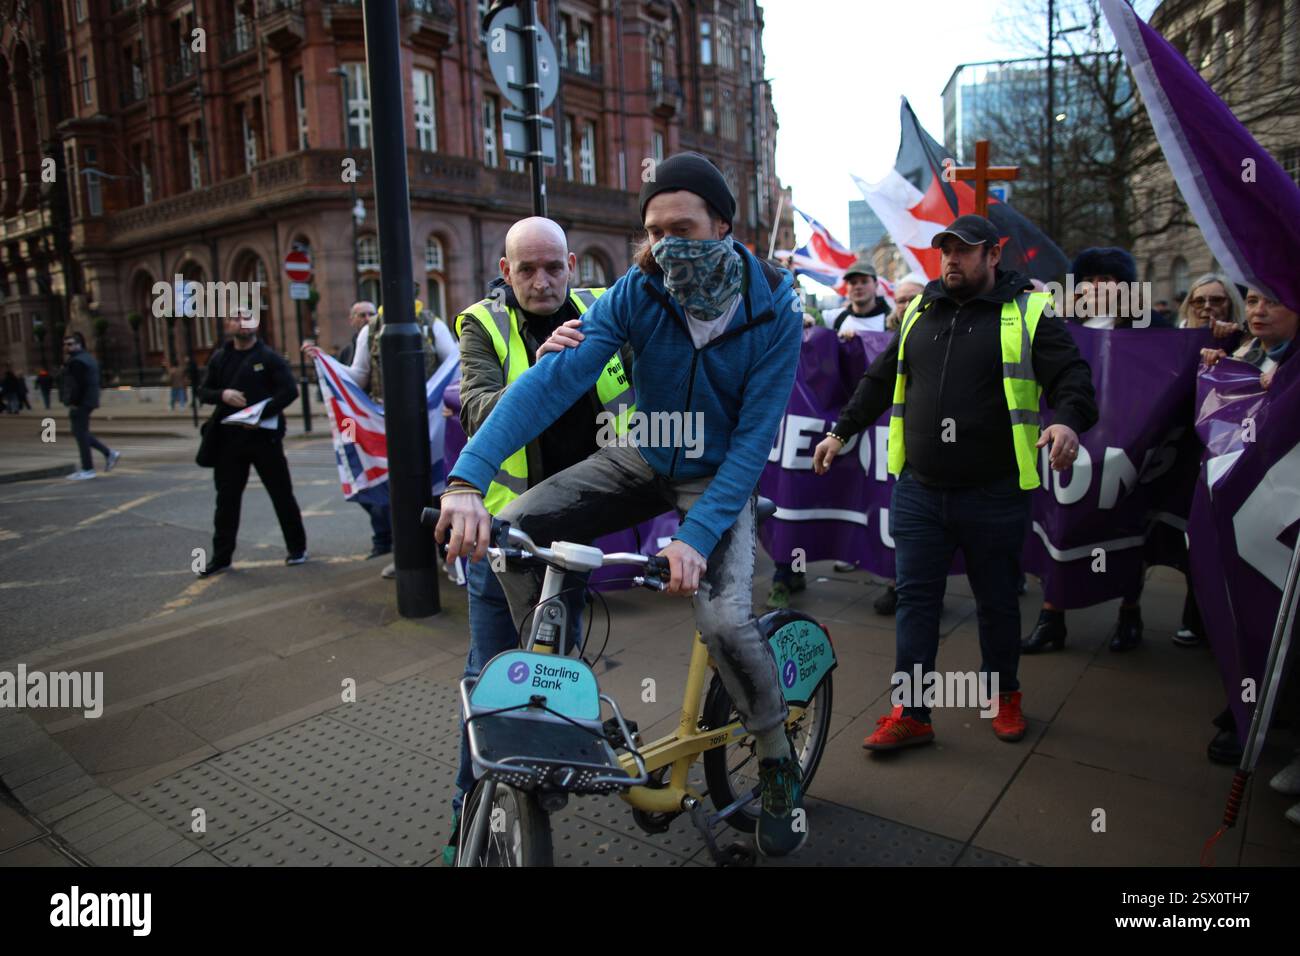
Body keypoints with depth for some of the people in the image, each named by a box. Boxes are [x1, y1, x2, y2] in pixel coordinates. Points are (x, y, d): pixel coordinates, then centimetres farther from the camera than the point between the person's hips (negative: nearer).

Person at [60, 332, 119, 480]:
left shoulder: (77, 361, -14)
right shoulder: (88, 358, 17)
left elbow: (78, 385, -21)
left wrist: (73, 403, -18)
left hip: (80, 403, -10)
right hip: (89, 401, 10)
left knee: (81, 434, -4)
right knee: (82, 433, 17)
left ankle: (87, 469, 0)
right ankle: (109, 453, 14)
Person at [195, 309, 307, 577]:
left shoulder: (269, 357, -2)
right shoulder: (219, 358, 11)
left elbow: (290, 391, -10)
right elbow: (203, 392, 12)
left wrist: (261, 414, -20)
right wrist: (222, 394, -10)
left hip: (265, 436, -4)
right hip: (229, 438, 4)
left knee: (282, 494, 4)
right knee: (227, 497, 8)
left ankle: (297, 548, 18)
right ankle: (221, 556, 17)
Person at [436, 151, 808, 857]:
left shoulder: (773, 314, -19)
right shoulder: (638, 292, -16)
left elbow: (754, 437, -21)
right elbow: (554, 378, -27)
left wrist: (697, 536, -35)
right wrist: (467, 479, -40)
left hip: (718, 477, -3)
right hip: (640, 457, 3)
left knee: (724, 619, -26)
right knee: (512, 529, -16)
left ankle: (778, 767, 5)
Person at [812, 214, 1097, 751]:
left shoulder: (1029, 312, 0)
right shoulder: (920, 311, 13)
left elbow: (1072, 375, -8)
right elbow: (880, 380, 21)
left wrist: (1069, 420, -29)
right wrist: (842, 431, 19)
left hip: (993, 496, -3)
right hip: (918, 491, 3)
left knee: (997, 601, 13)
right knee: (915, 599, 4)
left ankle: (1003, 694, 36)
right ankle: (911, 714, 13)